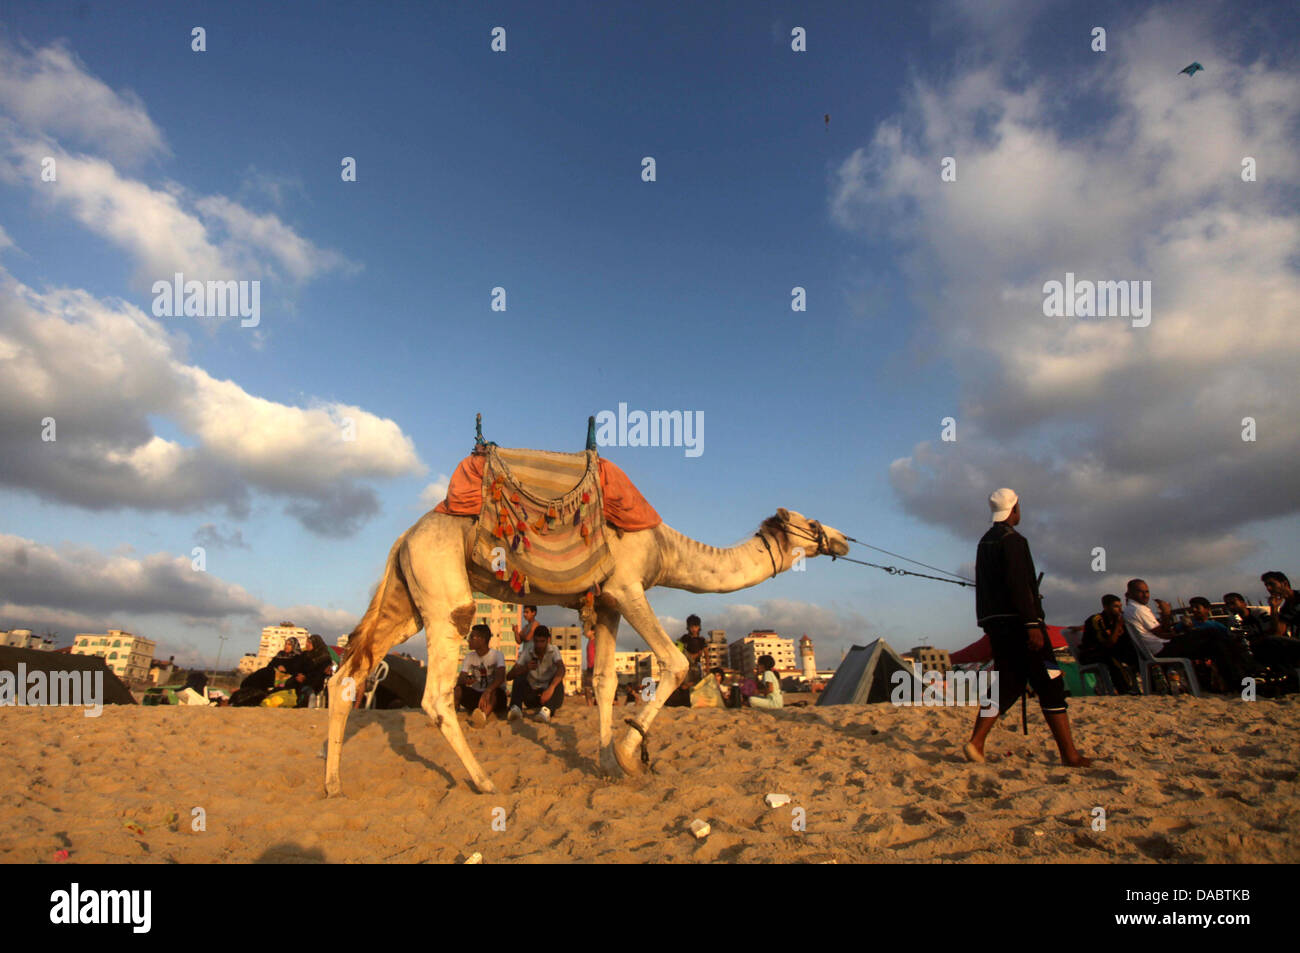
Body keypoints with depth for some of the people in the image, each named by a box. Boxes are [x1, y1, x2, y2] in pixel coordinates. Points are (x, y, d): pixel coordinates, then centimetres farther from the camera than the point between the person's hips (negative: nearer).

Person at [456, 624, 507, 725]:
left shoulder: (496, 655, -8)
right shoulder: (470, 656, 7)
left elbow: (501, 677, -26)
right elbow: (460, 680, -3)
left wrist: (488, 691, -46)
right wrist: (465, 680, -29)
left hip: (495, 697, -5)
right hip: (475, 695, 5)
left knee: (494, 691, -39)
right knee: (458, 689, -21)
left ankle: (483, 716, -66)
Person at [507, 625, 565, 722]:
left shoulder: (553, 651, -10)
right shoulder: (527, 653, -5)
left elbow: (561, 669, -31)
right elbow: (509, 676, -11)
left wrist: (550, 688, -48)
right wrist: (525, 668, -31)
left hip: (550, 695, -2)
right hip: (532, 695, 2)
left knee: (557, 680, -31)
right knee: (519, 677, -22)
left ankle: (546, 710, -56)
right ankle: (516, 708, -44)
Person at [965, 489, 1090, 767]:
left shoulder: (984, 542, 17)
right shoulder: (1013, 540, -10)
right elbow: (1019, 585, -19)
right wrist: (1033, 624, -20)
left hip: (995, 623, 9)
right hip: (1017, 621, -8)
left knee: (1007, 684, 10)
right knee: (1050, 684, -1)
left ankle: (976, 743, 2)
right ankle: (1070, 754, 3)